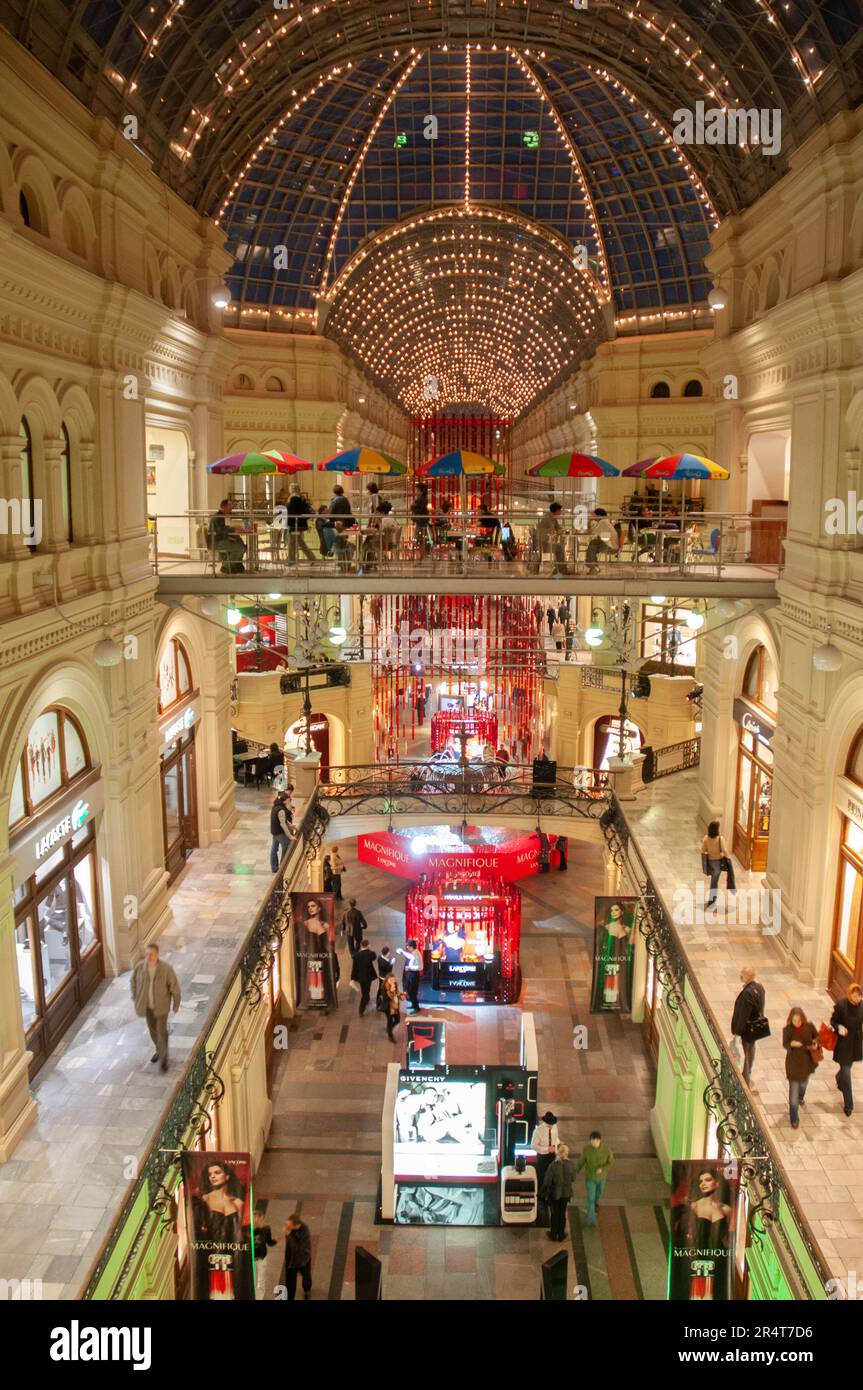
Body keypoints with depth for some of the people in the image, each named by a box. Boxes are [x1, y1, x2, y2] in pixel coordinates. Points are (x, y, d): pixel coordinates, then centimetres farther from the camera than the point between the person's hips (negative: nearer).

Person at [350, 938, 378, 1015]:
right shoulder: (370, 953, -21)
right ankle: (361, 1010, 5)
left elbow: (354, 967, -13)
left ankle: (366, 1001, 54)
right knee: (365, 993, 9)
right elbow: (374, 958, 4)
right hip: (368, 976, -2)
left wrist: (353, 978, -4)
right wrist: (369, 949, -1)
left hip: (360, 976, 2)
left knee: (363, 991, 28)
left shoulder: (357, 955, -19)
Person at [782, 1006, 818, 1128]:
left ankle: (800, 1097, 64)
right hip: (793, 1062, -3)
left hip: (807, 1061, 3)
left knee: (803, 1083, 29)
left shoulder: (809, 1026, -15)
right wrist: (791, 1044, -38)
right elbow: (785, 1045, -17)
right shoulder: (787, 1029, -20)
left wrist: (815, 1043, -18)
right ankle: (794, 1120, 10)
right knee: (793, 1089, -2)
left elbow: (816, 1036, 3)